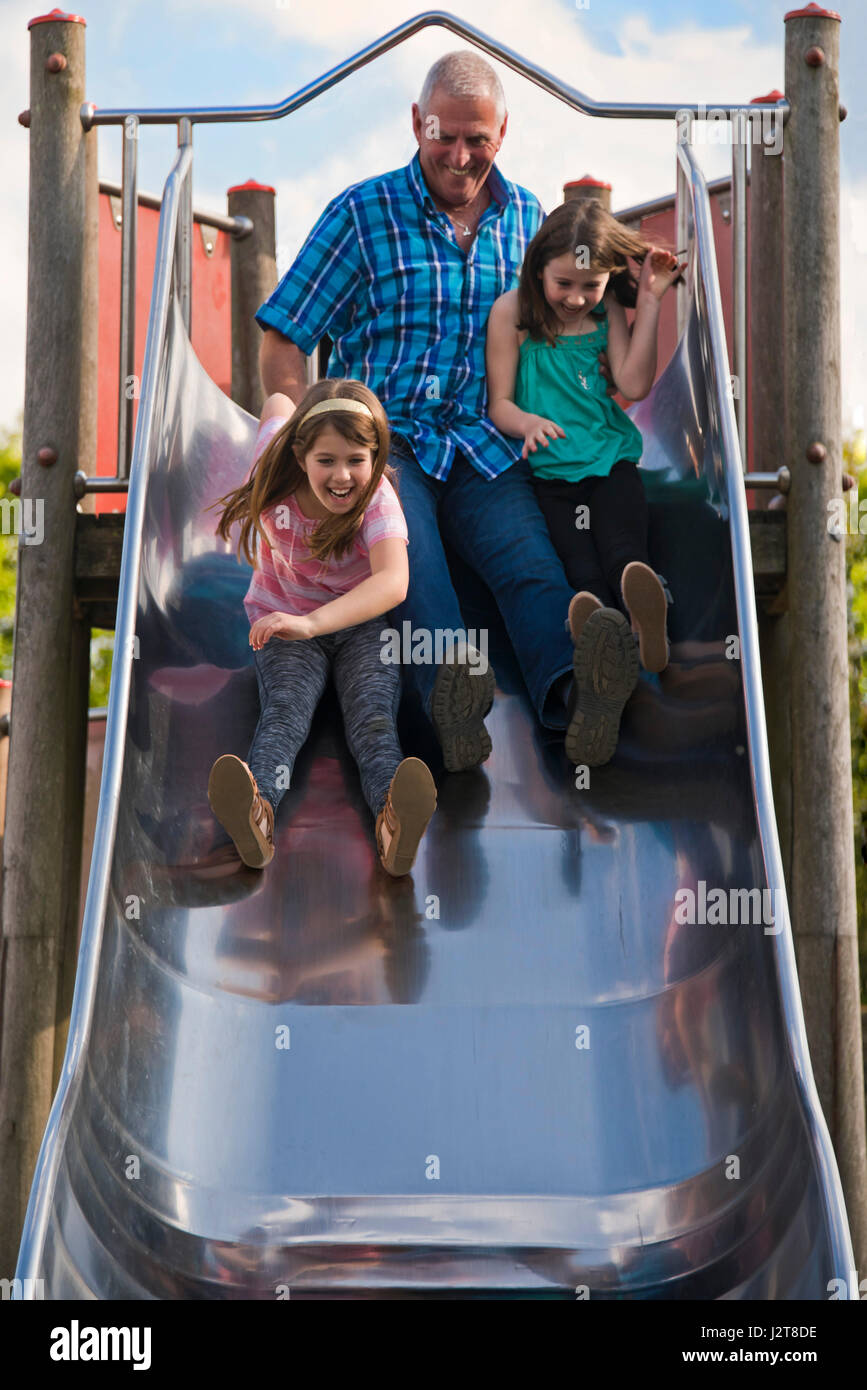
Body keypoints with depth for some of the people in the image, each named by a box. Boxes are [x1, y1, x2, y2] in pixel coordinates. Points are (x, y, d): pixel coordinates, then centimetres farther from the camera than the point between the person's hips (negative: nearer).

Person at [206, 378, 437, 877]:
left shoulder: (378, 499, -22)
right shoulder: (277, 480, -12)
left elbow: (394, 582, -42)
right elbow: (278, 403, 11)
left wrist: (311, 623, -55)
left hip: (362, 622, -2)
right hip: (286, 622, 2)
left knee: (374, 717, -31)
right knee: (286, 709, -30)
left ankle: (393, 823, -63)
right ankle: (259, 812, -63)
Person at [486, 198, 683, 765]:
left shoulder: (609, 310, 11)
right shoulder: (513, 312, 2)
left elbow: (635, 384, -2)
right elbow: (500, 404, 4)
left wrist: (650, 302, -4)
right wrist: (529, 422, -19)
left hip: (612, 458, 3)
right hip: (549, 468, -2)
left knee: (624, 551, -29)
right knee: (583, 570, -27)